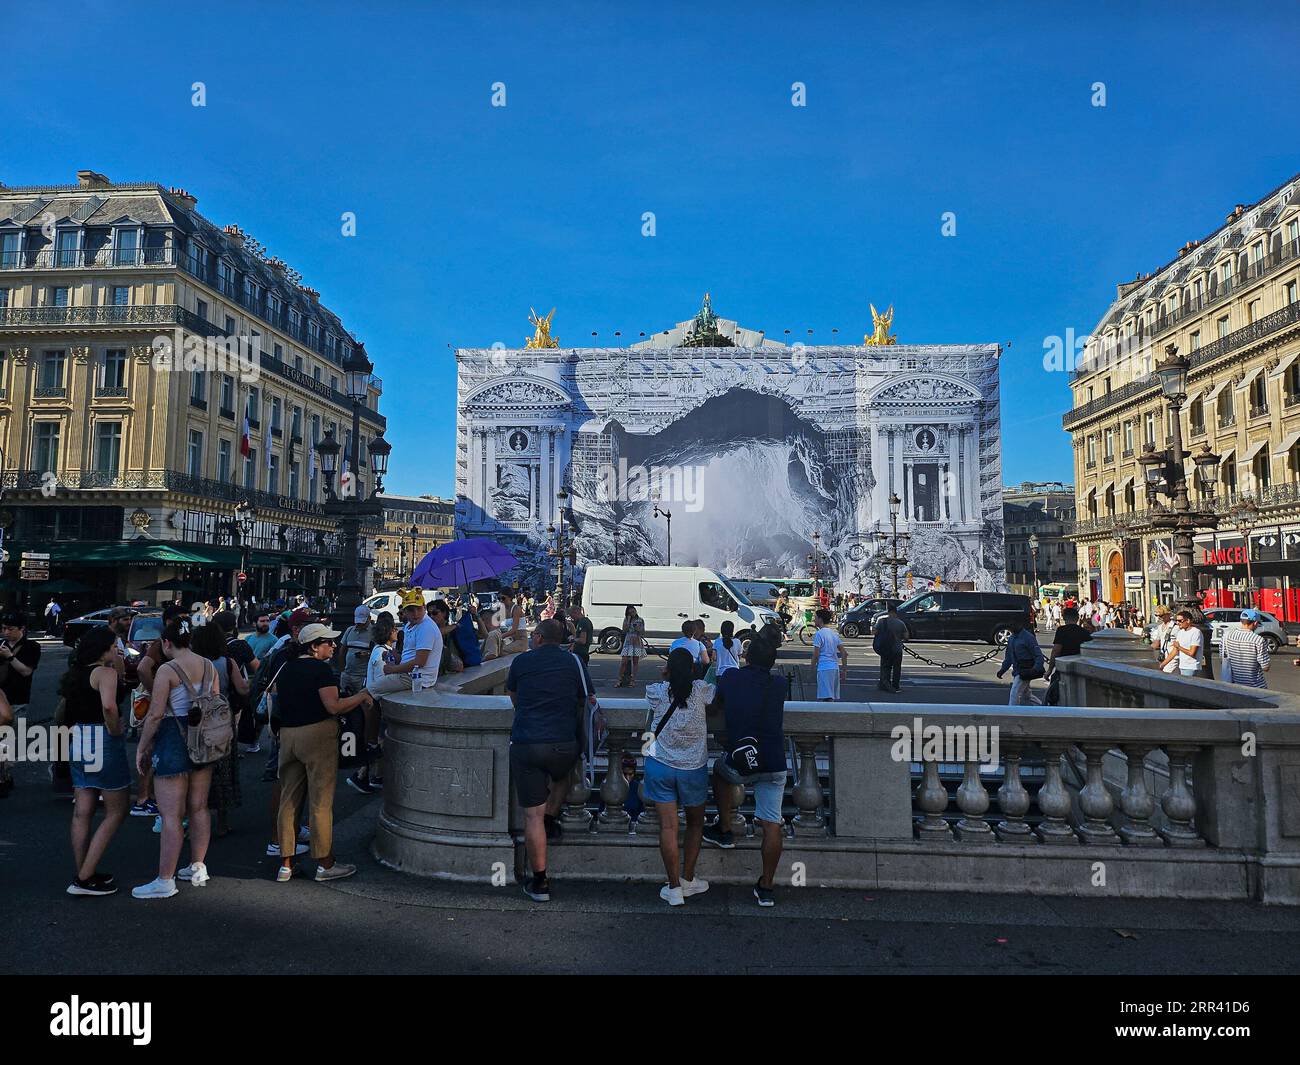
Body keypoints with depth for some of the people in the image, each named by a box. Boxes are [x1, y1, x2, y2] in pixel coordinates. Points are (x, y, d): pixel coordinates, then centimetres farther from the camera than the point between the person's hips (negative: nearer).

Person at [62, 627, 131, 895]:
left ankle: (82, 874, 20)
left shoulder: (76, 672, 11)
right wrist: (116, 730, -16)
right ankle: (84, 878, 0)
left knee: (82, 812, 12)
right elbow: (108, 705, -31)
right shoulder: (106, 672, -13)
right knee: (117, 811, 2)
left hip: (79, 742, 8)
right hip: (103, 742, -8)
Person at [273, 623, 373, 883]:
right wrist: (362, 696, -9)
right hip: (317, 735, -7)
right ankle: (325, 864, 10)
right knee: (320, 802, 1)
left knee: (288, 801, 12)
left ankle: (285, 865, 17)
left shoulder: (286, 669, 11)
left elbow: (277, 703, 19)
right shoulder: (320, 668, -12)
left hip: (287, 735, 7)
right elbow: (333, 706, -19)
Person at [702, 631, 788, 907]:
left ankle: (724, 830, 32)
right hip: (774, 765, 1)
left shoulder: (730, 677, 2)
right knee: (771, 824, 9)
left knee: (720, 768, 32)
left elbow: (715, 705, 18)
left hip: (740, 765, -1)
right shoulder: (779, 684, 4)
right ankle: (766, 888, 15)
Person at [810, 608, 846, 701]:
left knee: (827, 698, -10)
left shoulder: (819, 634, -8)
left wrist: (812, 669, -3)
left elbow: (816, 655, -12)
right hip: (835, 668, 8)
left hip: (824, 669, -8)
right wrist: (844, 670, 16)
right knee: (832, 697, 13)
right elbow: (844, 653, 12)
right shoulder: (835, 633, 14)